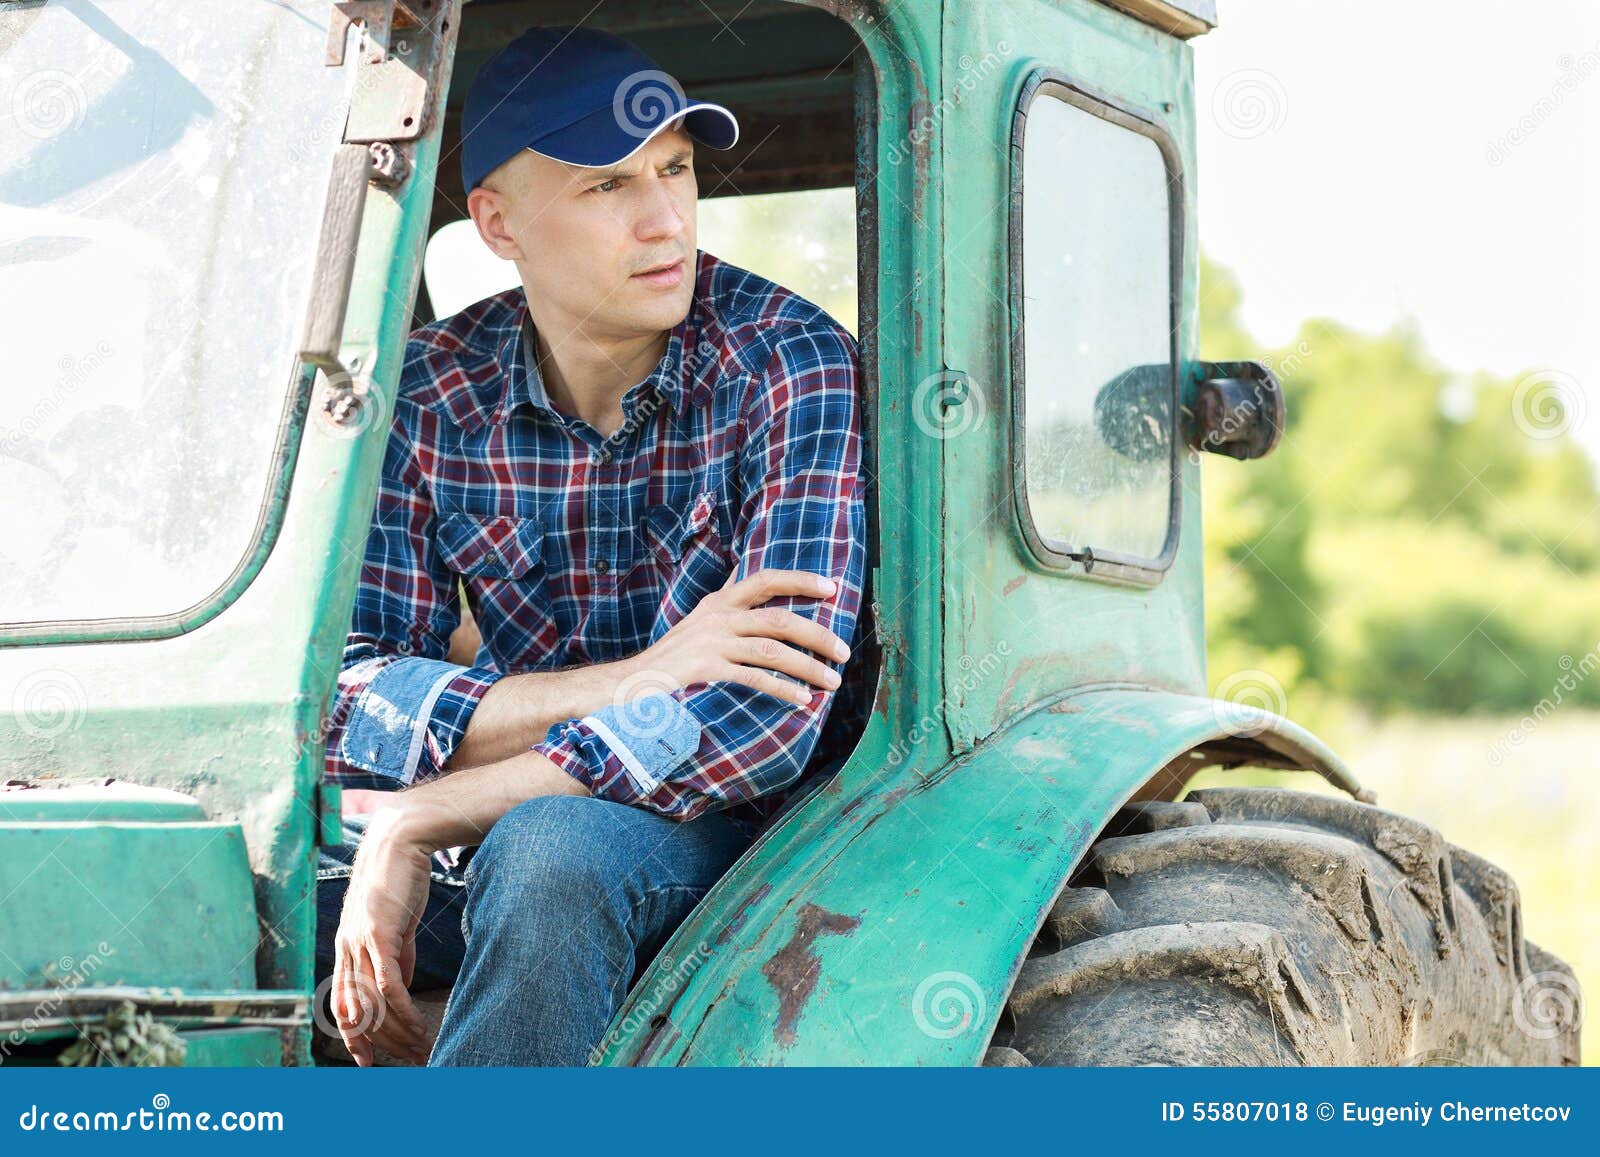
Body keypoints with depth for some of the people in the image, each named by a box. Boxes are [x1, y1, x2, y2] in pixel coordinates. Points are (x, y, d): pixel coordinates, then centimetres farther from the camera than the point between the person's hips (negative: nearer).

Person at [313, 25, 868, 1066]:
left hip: (743, 831, -3)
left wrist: (413, 826, -24)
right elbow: (342, 697, -10)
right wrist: (619, 684, -25)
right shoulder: (428, 394, -1)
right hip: (515, 820, 4)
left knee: (549, 847, -36)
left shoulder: (790, 366, -14)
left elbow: (763, 720, -25)